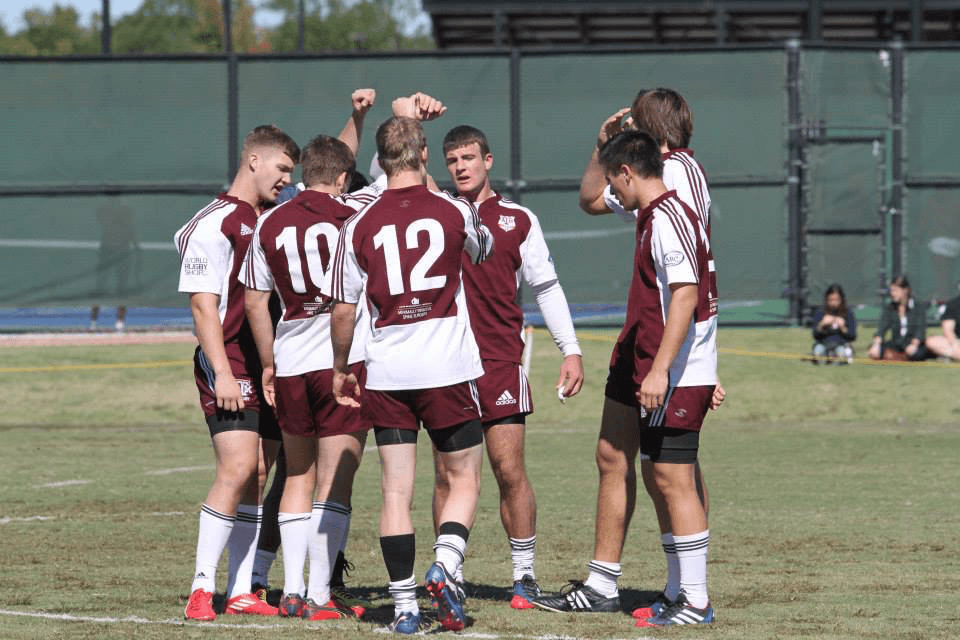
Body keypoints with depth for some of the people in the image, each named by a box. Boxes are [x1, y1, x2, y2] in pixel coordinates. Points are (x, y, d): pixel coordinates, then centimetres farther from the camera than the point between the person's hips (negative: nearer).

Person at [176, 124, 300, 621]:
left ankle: (240, 593, 8)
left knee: (259, 476, 5)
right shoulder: (214, 224, -8)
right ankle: (201, 589, -13)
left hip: (270, 370, 8)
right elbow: (203, 304, -12)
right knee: (237, 470, -17)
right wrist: (222, 373, -18)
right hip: (232, 369, -8)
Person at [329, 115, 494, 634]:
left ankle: (404, 604, 2)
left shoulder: (359, 226, -1)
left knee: (395, 490, 4)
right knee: (464, 479, 11)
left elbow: (344, 309, 1)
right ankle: (444, 566, -11)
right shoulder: (453, 211, -2)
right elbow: (482, 249, 22)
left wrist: (340, 369, 17)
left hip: (386, 372, 1)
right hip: (449, 367, -1)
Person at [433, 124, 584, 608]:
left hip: (500, 361, -1)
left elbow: (545, 286, 12)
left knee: (510, 472, -4)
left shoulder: (517, 219, 8)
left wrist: (570, 350, 7)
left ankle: (524, 576, 4)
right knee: (447, 474, 1)